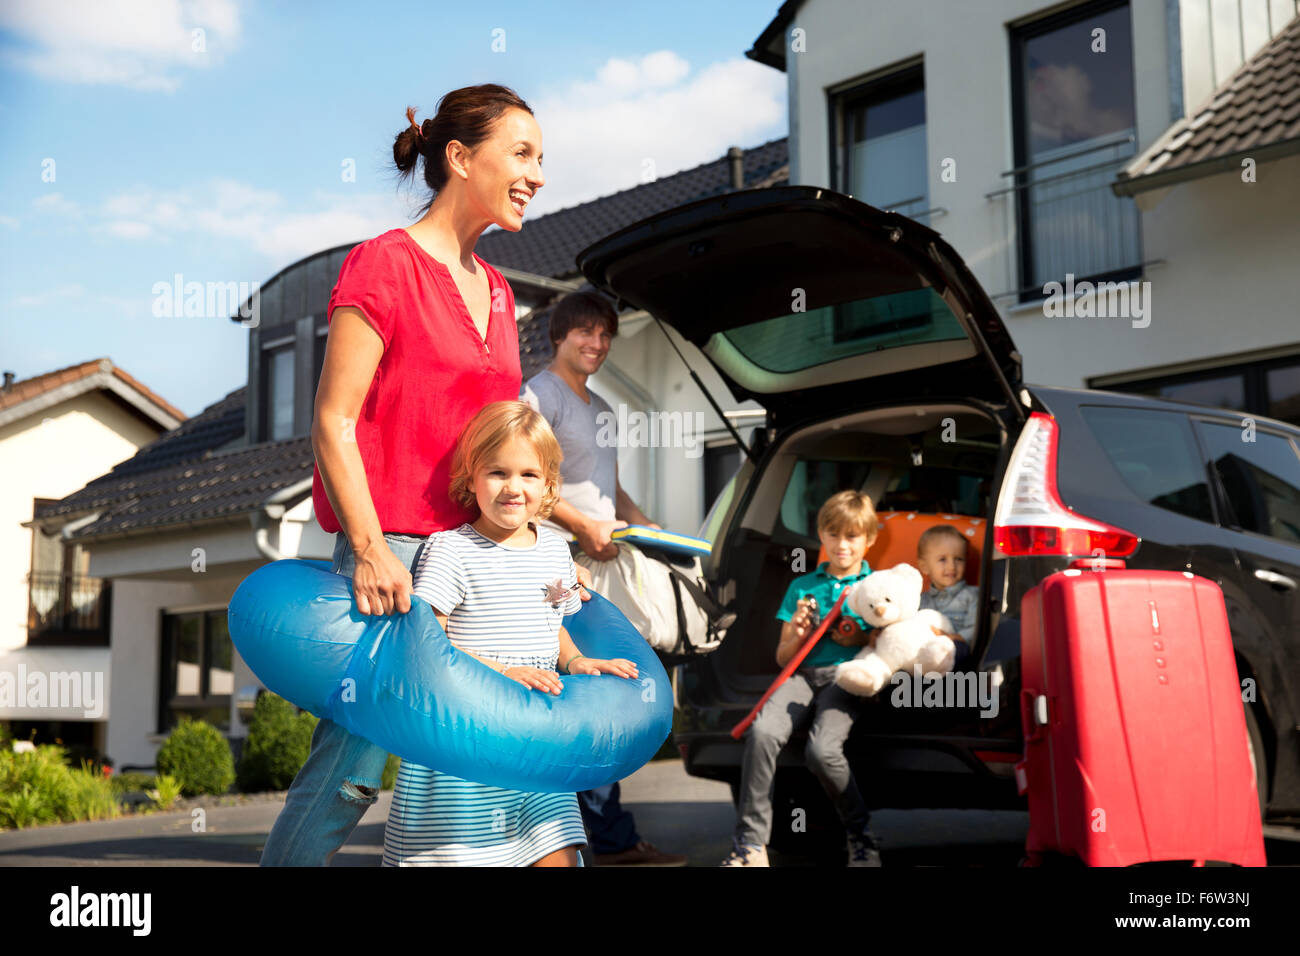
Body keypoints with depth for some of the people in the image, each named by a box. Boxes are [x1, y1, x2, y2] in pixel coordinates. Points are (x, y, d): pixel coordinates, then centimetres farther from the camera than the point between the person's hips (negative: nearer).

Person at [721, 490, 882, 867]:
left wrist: (862, 639, -7)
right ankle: (751, 842, -21)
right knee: (762, 732, -28)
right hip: (802, 673, 3)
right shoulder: (802, 586, 22)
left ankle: (861, 835, -6)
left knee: (822, 749, -31)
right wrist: (798, 637, -1)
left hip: (846, 676, -3)